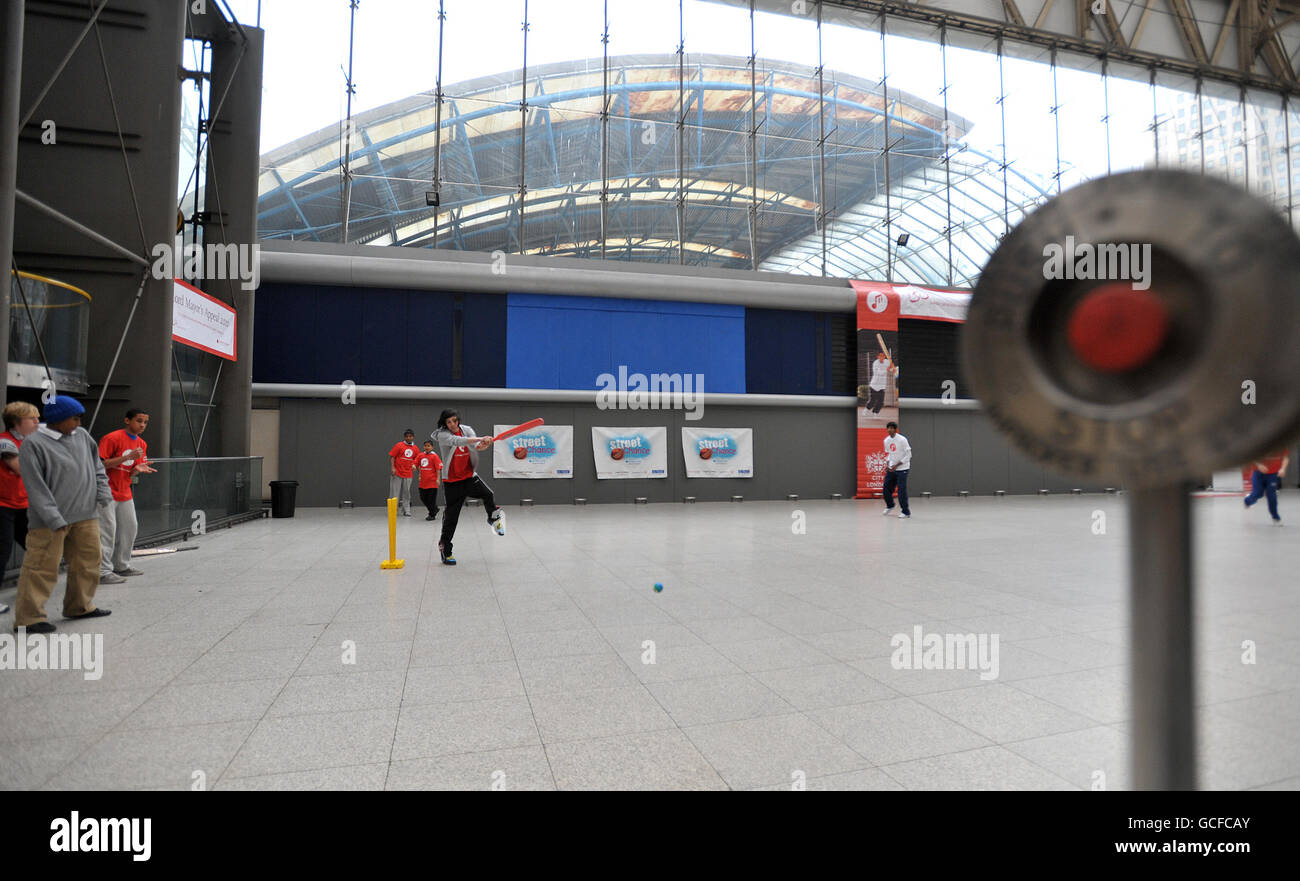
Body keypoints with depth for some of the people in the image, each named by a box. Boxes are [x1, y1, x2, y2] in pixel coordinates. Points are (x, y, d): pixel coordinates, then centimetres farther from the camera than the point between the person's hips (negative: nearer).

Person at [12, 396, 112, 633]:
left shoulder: (82, 436, 8)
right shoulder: (33, 445, -10)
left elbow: (97, 466, 20)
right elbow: (36, 487, -13)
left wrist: (103, 492, 5)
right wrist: (55, 519, -18)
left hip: (85, 515, 7)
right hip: (50, 521, -6)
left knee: (88, 561, 14)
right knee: (42, 568, -3)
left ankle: (80, 606, 28)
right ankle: (28, 617, 8)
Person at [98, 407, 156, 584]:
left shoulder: (141, 444, 8)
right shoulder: (112, 438, -14)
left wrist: (138, 469, -11)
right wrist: (127, 457, -26)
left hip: (125, 492, 8)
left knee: (130, 527, 12)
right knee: (107, 531, -8)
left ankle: (121, 566, 25)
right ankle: (103, 572, -2)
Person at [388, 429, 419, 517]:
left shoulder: (415, 448, 8)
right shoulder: (399, 445, -4)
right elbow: (392, 456, -5)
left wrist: (414, 465, 1)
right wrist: (393, 468, -13)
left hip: (408, 474, 3)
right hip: (397, 473, -3)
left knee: (406, 493, 6)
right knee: (395, 492, 1)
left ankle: (406, 511, 12)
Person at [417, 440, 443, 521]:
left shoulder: (434, 456, -9)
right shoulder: (421, 455, 7)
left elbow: (438, 468, -11)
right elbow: (416, 463, 17)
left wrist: (438, 479, -15)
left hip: (432, 482, -6)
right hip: (423, 482, 6)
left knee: (431, 499, 0)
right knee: (423, 498, 12)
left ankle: (432, 514, 13)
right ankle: (435, 509, 29)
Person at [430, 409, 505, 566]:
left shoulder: (467, 430, 1)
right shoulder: (442, 435, -11)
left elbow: (477, 446, -14)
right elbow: (457, 441, -31)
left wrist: (485, 444, -39)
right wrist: (480, 439, -42)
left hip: (469, 476, 3)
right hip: (451, 480, -2)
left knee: (487, 494, -24)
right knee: (451, 516, 2)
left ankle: (493, 517, 7)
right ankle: (445, 548, 19)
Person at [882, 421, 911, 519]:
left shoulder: (902, 440, -15)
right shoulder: (886, 440, 5)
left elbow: (908, 455, -13)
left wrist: (896, 465, -17)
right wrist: (888, 463, 1)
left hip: (902, 468, -6)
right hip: (891, 469, 6)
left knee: (901, 490, -8)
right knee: (886, 487, 7)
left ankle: (906, 512, 3)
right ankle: (890, 505, 34)